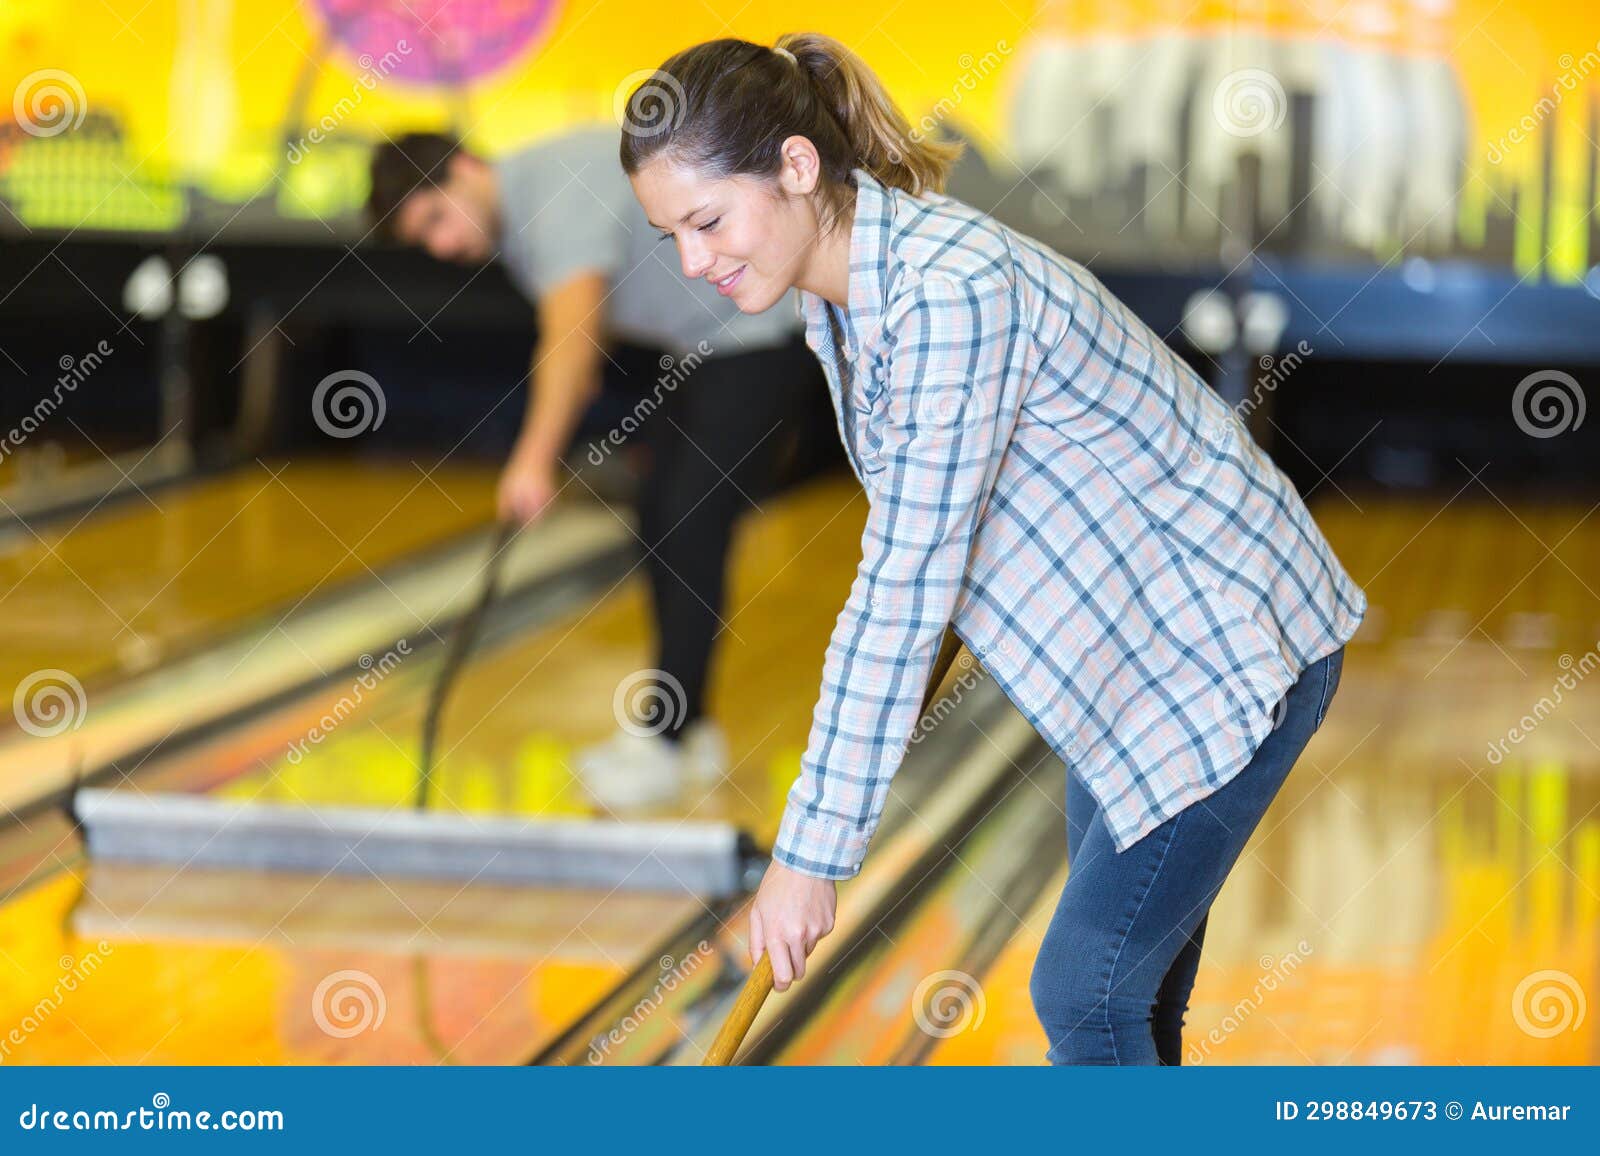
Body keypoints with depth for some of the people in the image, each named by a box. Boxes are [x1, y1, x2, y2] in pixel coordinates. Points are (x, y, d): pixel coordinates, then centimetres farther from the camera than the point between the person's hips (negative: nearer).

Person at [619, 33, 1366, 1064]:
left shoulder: (954, 288, -30)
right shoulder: (840, 292, 0)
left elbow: (904, 593, -30)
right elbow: (904, 555, 12)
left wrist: (812, 853, -26)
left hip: (1230, 650, -9)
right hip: (1134, 642, 9)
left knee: (1084, 989, -5)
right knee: (1132, 968, 17)